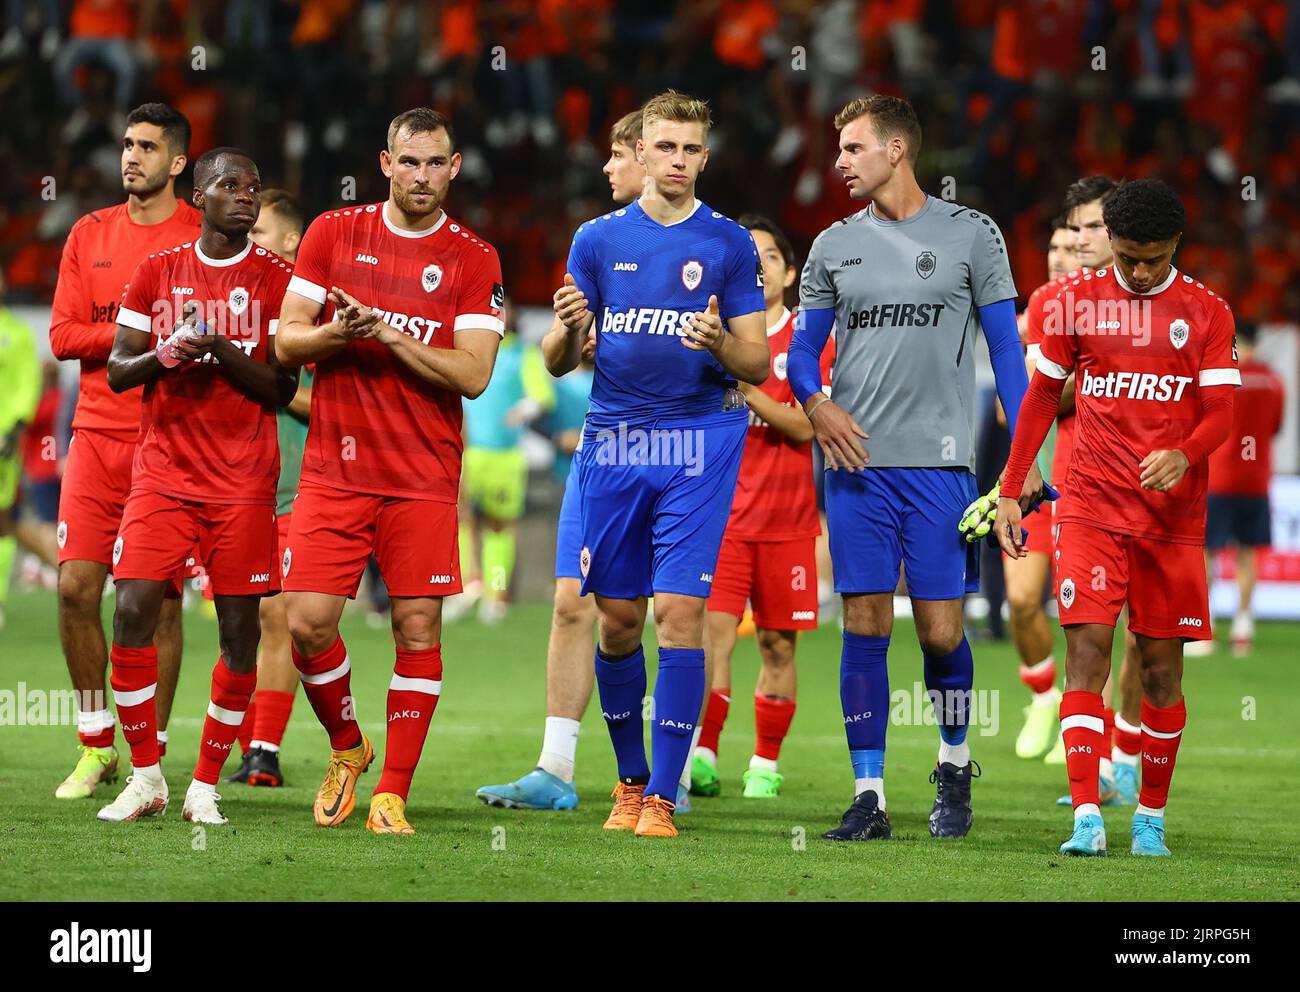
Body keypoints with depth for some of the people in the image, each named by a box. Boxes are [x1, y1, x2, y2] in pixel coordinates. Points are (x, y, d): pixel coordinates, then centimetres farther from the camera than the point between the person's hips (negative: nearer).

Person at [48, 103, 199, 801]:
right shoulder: (90, 235, 11)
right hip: (98, 434, 3)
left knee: (160, 599, -3)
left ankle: (150, 760, 5)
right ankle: (95, 746, 11)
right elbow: (62, 336, 5)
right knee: (75, 585, -4)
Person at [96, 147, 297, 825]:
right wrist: (164, 356, -11)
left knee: (239, 629, -3)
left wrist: (220, 353, -17)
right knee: (133, 612, -9)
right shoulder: (156, 272, 9)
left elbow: (281, 389, -2)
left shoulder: (275, 280, 2)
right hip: (162, 473, 1)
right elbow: (117, 370, 10)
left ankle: (205, 787, 7)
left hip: (243, 482, -1)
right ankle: (146, 778, 4)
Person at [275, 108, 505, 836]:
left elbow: (473, 374, -8)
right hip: (335, 469, 1)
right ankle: (348, 749, 20)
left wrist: (388, 335, -17)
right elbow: (287, 340, 5)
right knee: (307, 624, -5)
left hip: (424, 480, -1)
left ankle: (393, 793, 2)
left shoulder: (474, 261, 1)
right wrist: (338, 333, -16)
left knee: (419, 629, -5)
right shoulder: (334, 234, 6)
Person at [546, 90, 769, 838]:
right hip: (614, 441, 2)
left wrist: (722, 344, -20)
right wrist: (568, 331, -14)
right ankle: (630, 778, 22)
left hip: (699, 443, -2)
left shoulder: (729, 244, 2)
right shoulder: (599, 240, 8)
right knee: (618, 620, 5)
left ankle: (663, 797, -7)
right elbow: (564, 361, 9)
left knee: (679, 612, -11)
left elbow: (759, 365, 2)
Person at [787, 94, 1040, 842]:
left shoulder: (971, 235, 3)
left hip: (939, 462, -2)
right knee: (865, 627, -2)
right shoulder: (833, 247, 11)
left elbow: (1006, 346, 5)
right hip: (857, 461, 2)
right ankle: (869, 797, 3)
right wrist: (815, 402, -7)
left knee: (941, 633, -3)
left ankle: (954, 765, 23)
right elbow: (804, 348, 15)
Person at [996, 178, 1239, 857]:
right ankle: (1086, 817, -18)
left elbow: (1221, 412, -1)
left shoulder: (1206, 312, 3)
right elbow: (1042, 396, 12)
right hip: (1091, 508, 0)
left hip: (1172, 514, 0)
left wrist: (1184, 455, -22)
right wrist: (1010, 493, 9)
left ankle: (1150, 817, 16)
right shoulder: (1074, 303, 6)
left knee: (1161, 665, 3)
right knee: (1087, 647, -12)